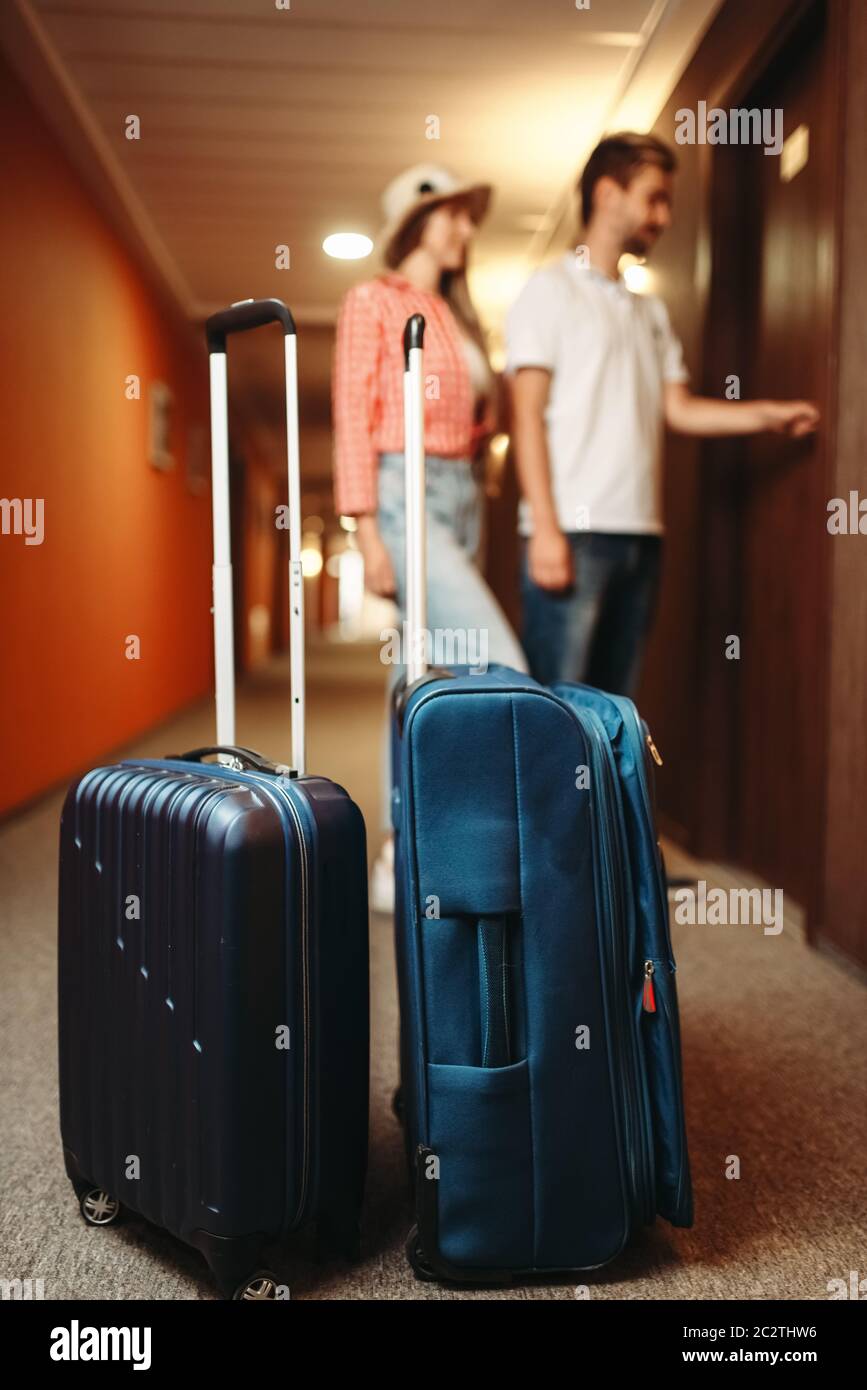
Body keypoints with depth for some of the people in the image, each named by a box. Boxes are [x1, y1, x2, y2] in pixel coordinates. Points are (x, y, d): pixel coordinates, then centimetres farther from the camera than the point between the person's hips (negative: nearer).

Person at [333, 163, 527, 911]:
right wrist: (367, 534, -15)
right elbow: (353, 420, -8)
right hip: (404, 495, -7)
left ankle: (401, 860, 12)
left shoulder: (456, 318, 22)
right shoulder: (372, 301, 1)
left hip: (461, 499, 7)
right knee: (501, 668, -20)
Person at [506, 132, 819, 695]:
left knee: (615, 705, 9)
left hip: (641, 533, 7)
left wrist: (769, 414, 1)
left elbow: (679, 409, 14)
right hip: (574, 532, -7)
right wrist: (545, 527, -16)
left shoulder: (651, 310, 22)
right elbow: (528, 415, -6)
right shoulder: (552, 290, 2)